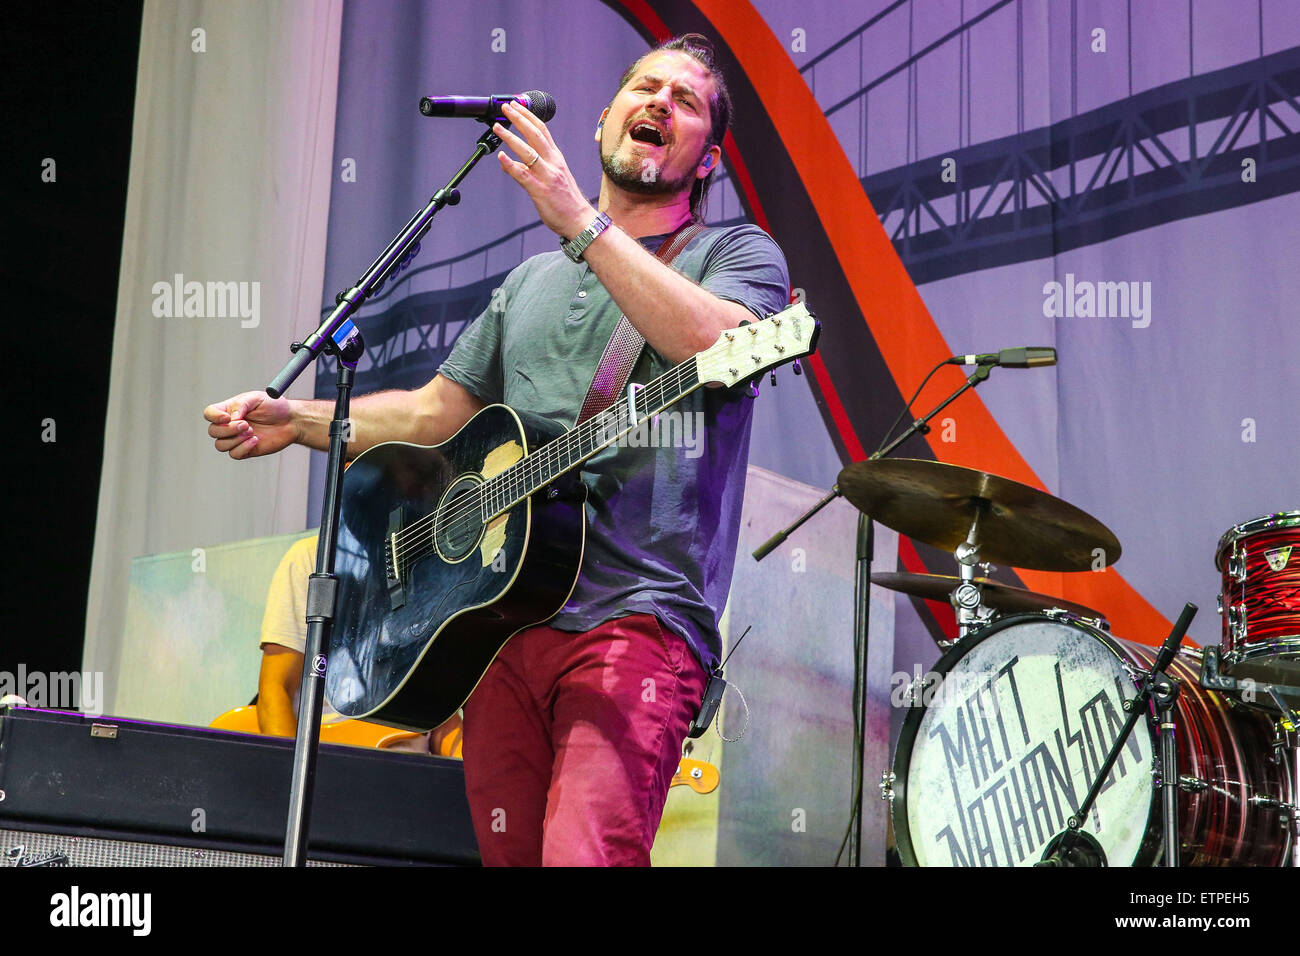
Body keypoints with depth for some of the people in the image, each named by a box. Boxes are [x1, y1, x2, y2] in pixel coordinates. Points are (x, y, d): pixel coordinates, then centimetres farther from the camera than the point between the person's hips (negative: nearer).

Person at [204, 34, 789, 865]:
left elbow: (718, 346, -15)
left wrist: (584, 222, -18)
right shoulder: (531, 284, 26)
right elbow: (438, 413, 28)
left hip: (636, 618, -6)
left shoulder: (738, 256, 8)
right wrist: (298, 421, 13)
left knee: (585, 853, -24)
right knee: (509, 852, 4)